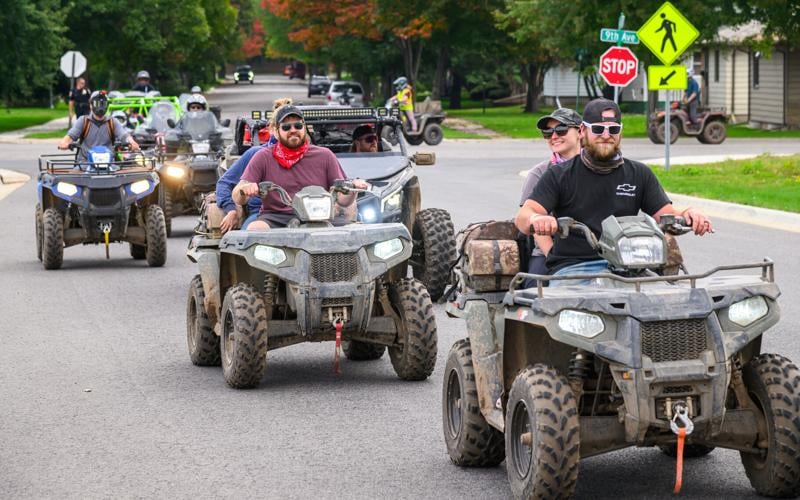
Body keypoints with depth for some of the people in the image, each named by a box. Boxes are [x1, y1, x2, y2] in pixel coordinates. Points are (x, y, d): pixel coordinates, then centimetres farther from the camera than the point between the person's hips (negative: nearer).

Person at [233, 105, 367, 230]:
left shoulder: (324, 156, 11)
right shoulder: (263, 157, 9)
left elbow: (342, 200, 10)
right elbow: (237, 198, 2)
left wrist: (352, 189, -13)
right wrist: (244, 190, -22)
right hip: (275, 217, -1)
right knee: (254, 229, -33)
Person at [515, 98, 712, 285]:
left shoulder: (639, 174, 17)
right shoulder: (559, 175, 8)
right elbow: (522, 217, -3)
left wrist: (688, 215, -12)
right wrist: (536, 220, -29)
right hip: (573, 267, -2)